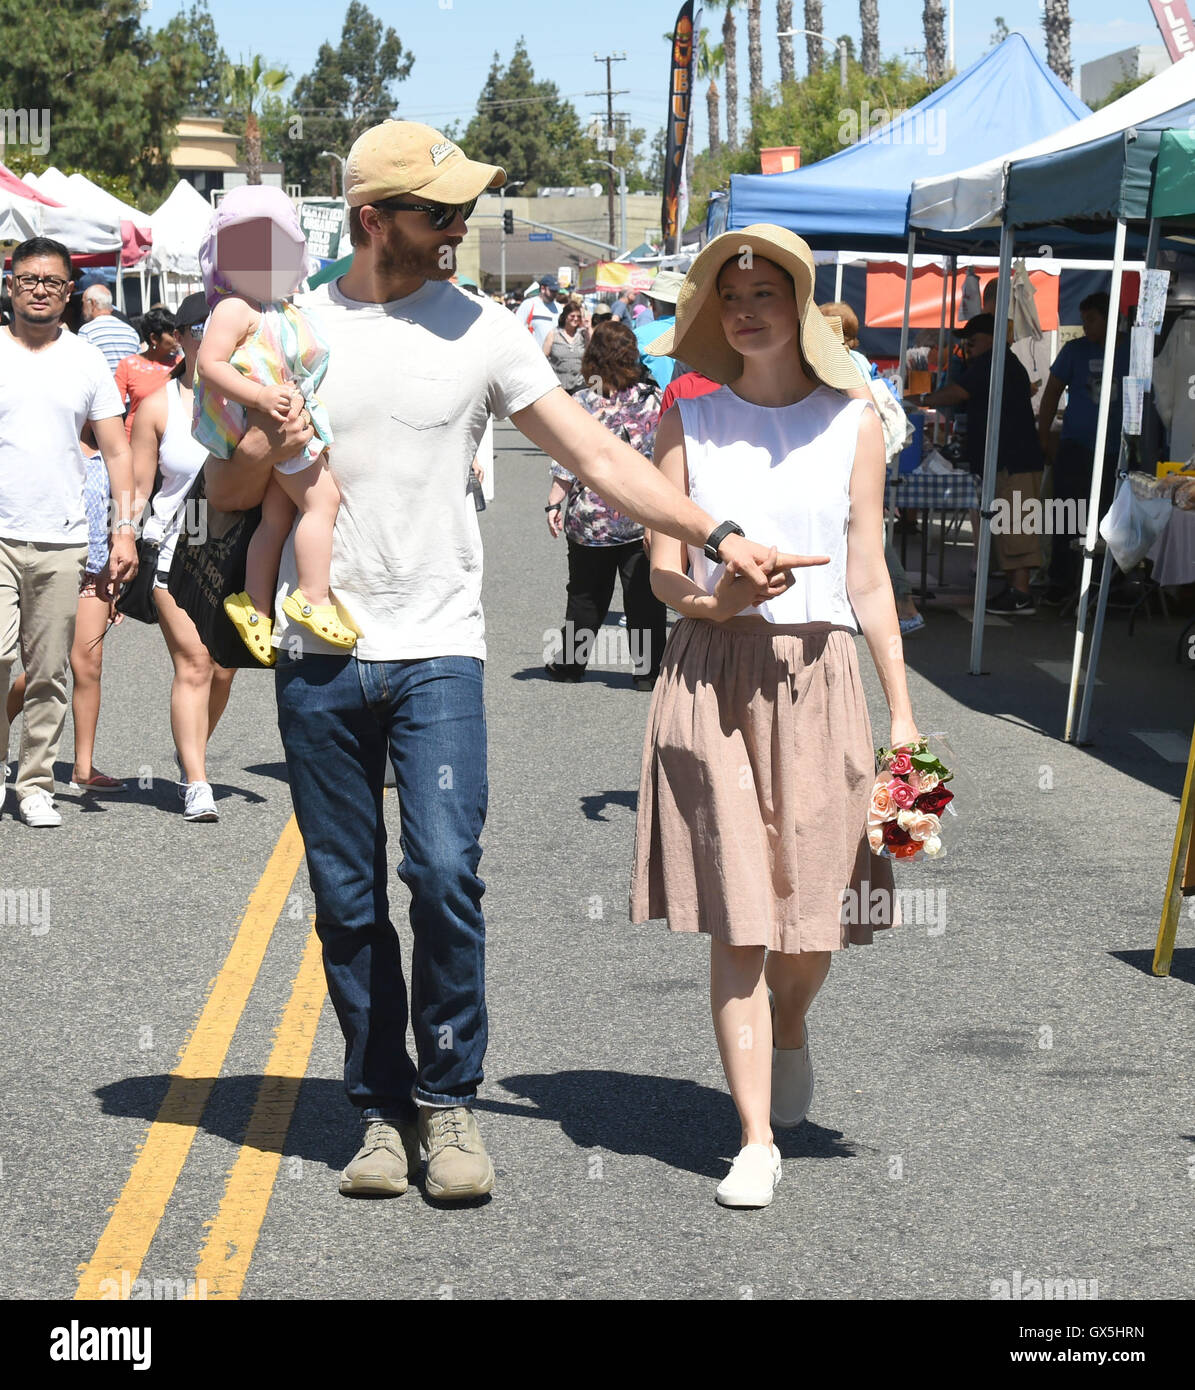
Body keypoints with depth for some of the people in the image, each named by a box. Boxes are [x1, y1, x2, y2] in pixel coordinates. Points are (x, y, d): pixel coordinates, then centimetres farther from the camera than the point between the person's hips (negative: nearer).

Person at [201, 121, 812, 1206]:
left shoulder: (481, 331, 4)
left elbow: (597, 456, 3)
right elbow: (224, 494, 12)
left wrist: (717, 533, -6)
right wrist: (263, 451, -10)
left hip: (437, 649, -1)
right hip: (318, 659, 2)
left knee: (445, 872, -15)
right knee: (347, 901, 5)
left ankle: (449, 1098, 1)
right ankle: (383, 1105, 17)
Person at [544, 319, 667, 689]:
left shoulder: (581, 403, -7)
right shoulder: (652, 398, -3)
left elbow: (567, 462, -7)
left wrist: (554, 504, 0)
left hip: (591, 519, 0)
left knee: (586, 596, 13)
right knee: (643, 596, 5)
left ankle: (569, 662, 21)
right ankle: (647, 669, 5)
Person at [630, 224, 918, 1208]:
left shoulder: (852, 426, 6)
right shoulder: (689, 424, 6)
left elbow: (868, 577, 6)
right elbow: (663, 568, 5)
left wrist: (904, 712, 2)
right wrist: (713, 598, -17)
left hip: (817, 677, 1)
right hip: (711, 675, 0)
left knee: (813, 909, 5)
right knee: (735, 922, -5)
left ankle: (792, 1033, 40)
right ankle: (757, 1139, 2)